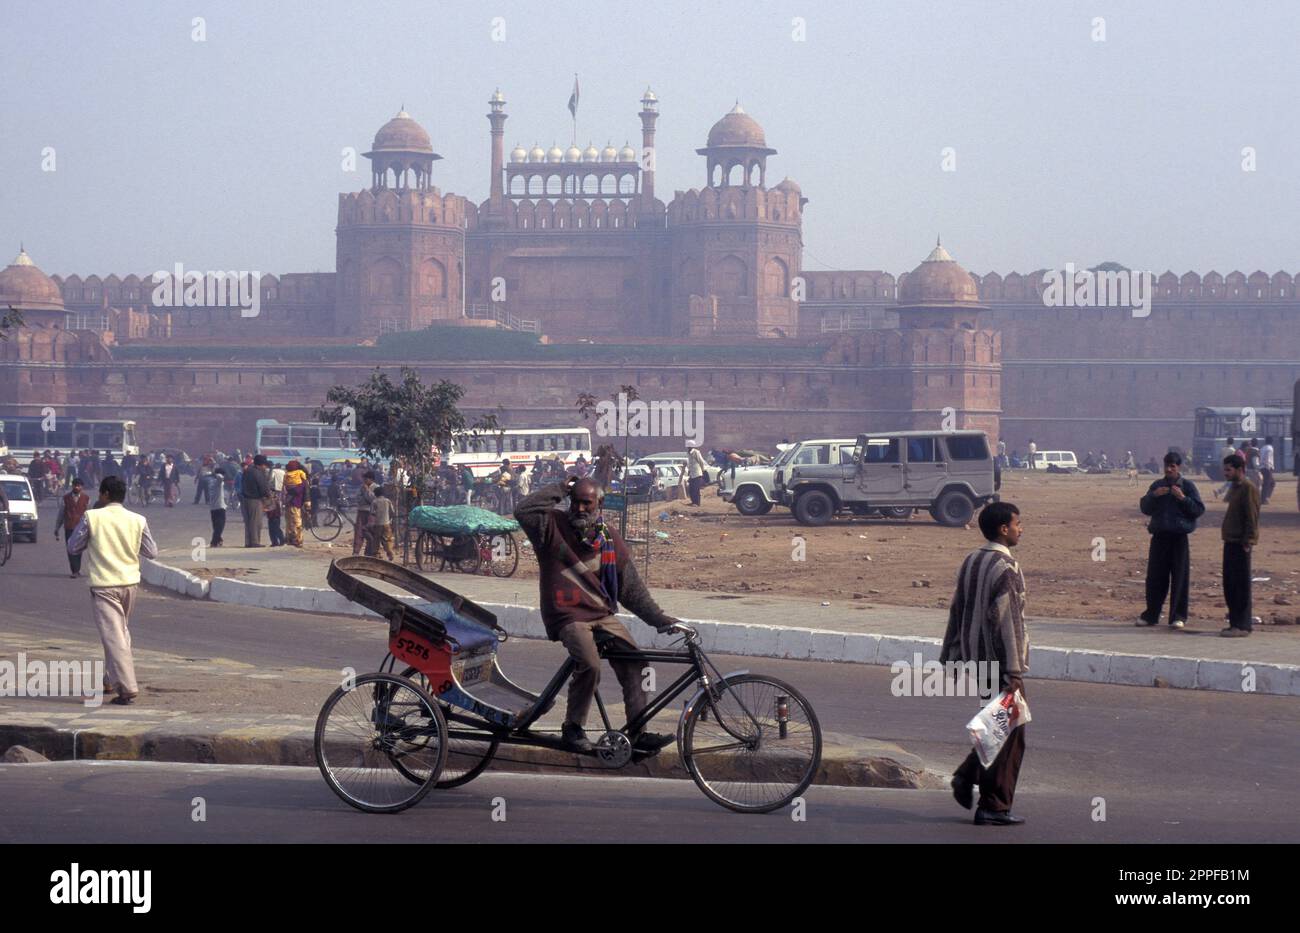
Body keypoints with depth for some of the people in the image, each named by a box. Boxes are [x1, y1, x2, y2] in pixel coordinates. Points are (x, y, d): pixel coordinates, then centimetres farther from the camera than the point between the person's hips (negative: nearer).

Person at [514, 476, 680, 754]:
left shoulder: (609, 539, 9)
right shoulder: (554, 526, -1)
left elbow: (632, 588, 12)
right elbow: (524, 511, -21)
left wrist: (662, 620, 7)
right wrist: (561, 489, -11)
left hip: (602, 615, 5)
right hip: (568, 617, -5)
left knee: (634, 664, -11)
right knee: (590, 664, -28)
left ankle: (638, 732, -3)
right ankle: (573, 728, -11)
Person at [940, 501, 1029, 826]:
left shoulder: (970, 562, 9)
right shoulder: (1005, 568, -17)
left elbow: (957, 612, 14)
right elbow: (1006, 622, -21)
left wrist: (950, 656, 20)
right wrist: (1014, 671, -20)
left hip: (974, 661, 9)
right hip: (998, 663, -9)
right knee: (1008, 735, 0)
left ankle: (967, 776, 12)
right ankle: (993, 807, 3)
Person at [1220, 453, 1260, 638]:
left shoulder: (1248, 489, -13)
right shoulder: (1235, 488, 17)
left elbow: (1252, 517, -17)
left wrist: (1247, 541, -20)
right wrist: (1228, 539, 18)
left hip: (1241, 544, -10)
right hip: (1230, 542, 10)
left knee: (1241, 584, -6)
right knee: (1229, 584, 12)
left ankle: (1241, 626, -4)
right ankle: (1237, 622, 19)